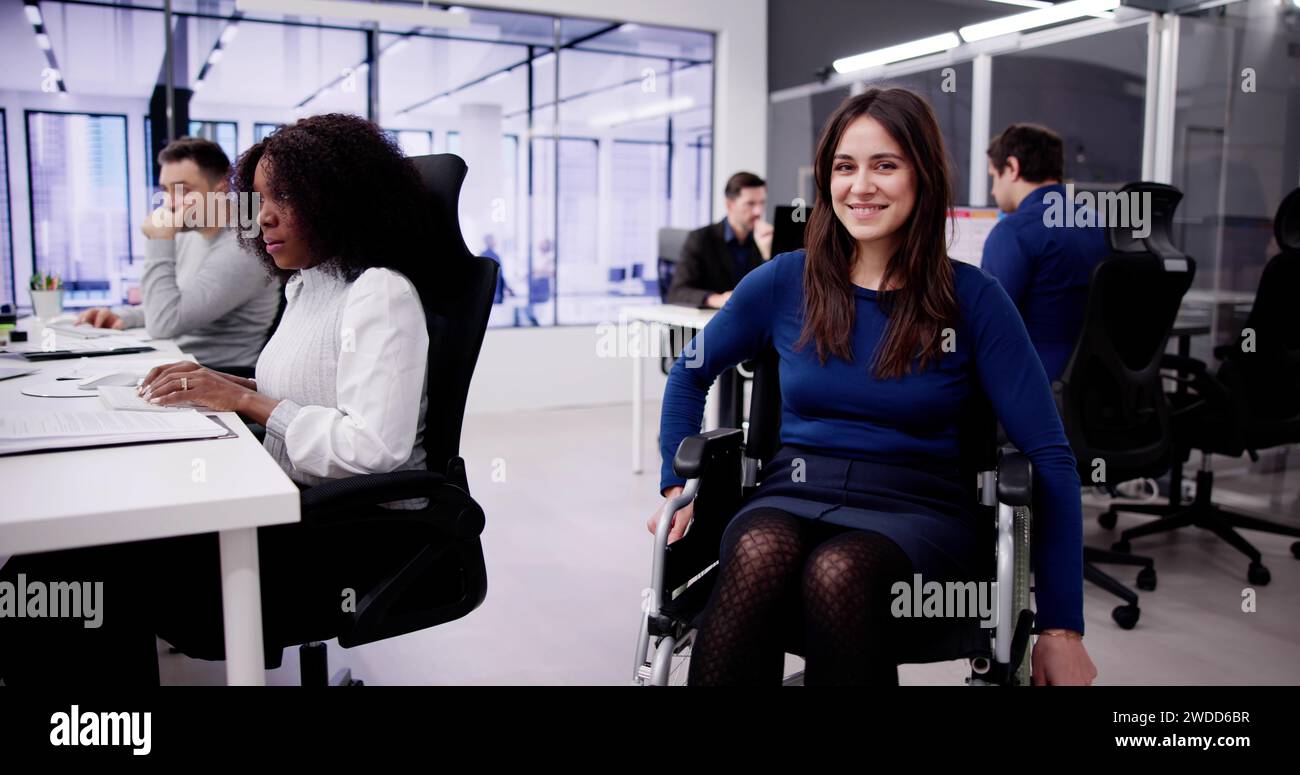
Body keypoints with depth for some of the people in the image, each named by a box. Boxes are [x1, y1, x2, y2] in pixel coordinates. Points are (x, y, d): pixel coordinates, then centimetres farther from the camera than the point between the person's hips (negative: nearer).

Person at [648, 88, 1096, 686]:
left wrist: (1061, 627, -6)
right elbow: (691, 374, 21)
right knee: (758, 554, -36)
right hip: (796, 493, 1)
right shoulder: (785, 282, 5)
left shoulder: (972, 298, 0)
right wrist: (678, 484, 9)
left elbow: (1048, 455, -1)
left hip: (917, 508, -1)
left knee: (840, 572, -37)